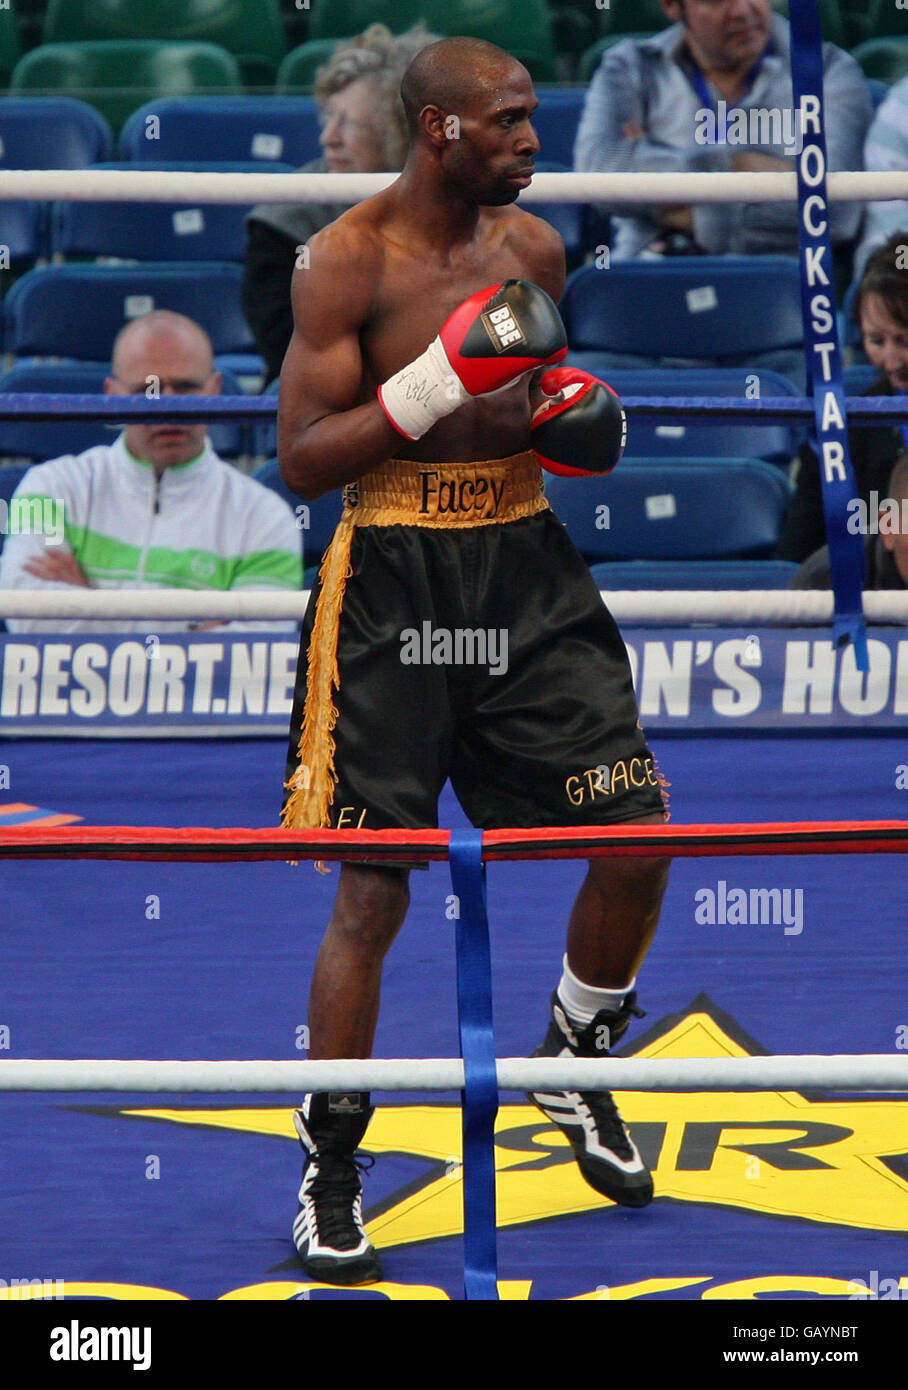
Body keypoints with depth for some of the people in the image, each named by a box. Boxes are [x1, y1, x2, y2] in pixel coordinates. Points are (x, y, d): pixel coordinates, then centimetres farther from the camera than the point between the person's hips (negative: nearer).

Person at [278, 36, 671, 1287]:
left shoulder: (534, 248, 8)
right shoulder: (349, 261, -10)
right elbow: (302, 459, -13)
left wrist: (575, 416, 0)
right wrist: (444, 378, -23)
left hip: (526, 572, 5)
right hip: (395, 585, -5)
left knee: (636, 828, -2)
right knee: (373, 892, -3)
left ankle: (576, 1068, 23)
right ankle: (328, 1171, 11)